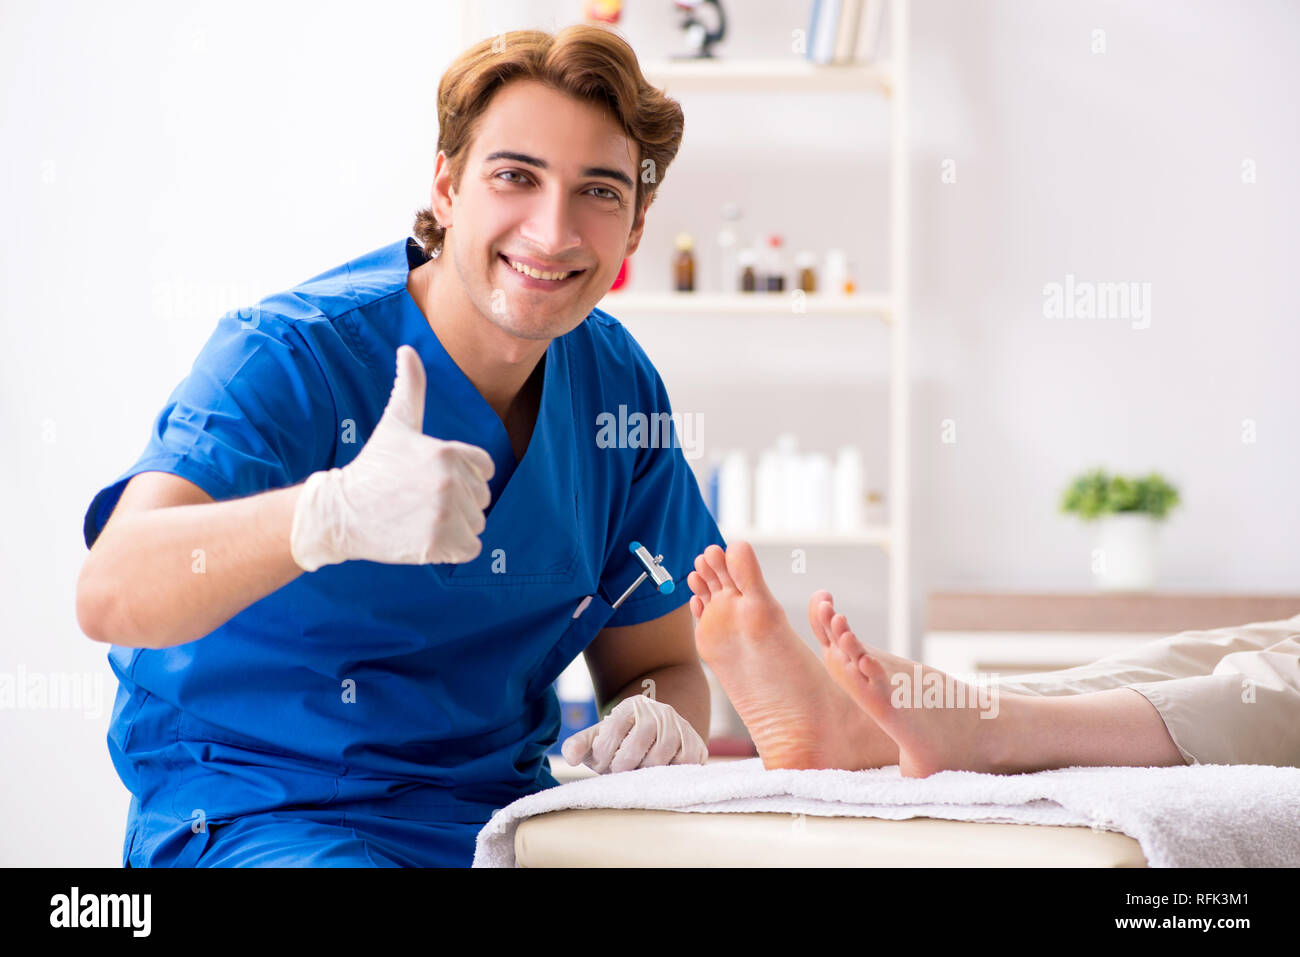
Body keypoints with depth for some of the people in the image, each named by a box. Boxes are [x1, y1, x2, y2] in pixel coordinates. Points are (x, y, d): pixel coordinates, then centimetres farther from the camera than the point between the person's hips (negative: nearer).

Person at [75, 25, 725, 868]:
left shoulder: (618, 384, 3)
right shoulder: (293, 356, -15)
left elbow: (661, 665, 14)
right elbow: (111, 595, -32)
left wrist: (661, 723, -12)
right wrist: (332, 514, -51)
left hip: (500, 805, 6)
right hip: (257, 816, -5)